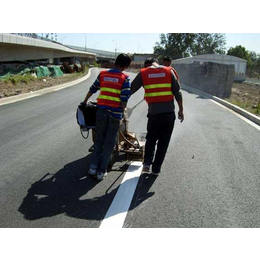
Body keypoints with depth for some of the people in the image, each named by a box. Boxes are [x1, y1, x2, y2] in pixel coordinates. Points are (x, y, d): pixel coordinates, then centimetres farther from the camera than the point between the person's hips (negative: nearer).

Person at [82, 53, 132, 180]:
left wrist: (85, 101, 32)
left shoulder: (103, 74, 7)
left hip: (101, 110, 3)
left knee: (98, 140, 17)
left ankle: (93, 167, 13)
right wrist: (122, 110, 6)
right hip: (115, 113, -3)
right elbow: (124, 99, -12)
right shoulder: (125, 78, -5)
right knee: (109, 143, 7)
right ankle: (101, 171, 10)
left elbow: (93, 89, 17)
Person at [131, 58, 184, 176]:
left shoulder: (143, 73, 3)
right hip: (169, 113, 0)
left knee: (151, 139, 22)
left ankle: (147, 163, 10)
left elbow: (131, 89, 5)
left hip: (154, 113, 0)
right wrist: (181, 110, 8)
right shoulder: (169, 71, 5)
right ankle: (156, 169, 15)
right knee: (163, 142, 11)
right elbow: (177, 92, 2)